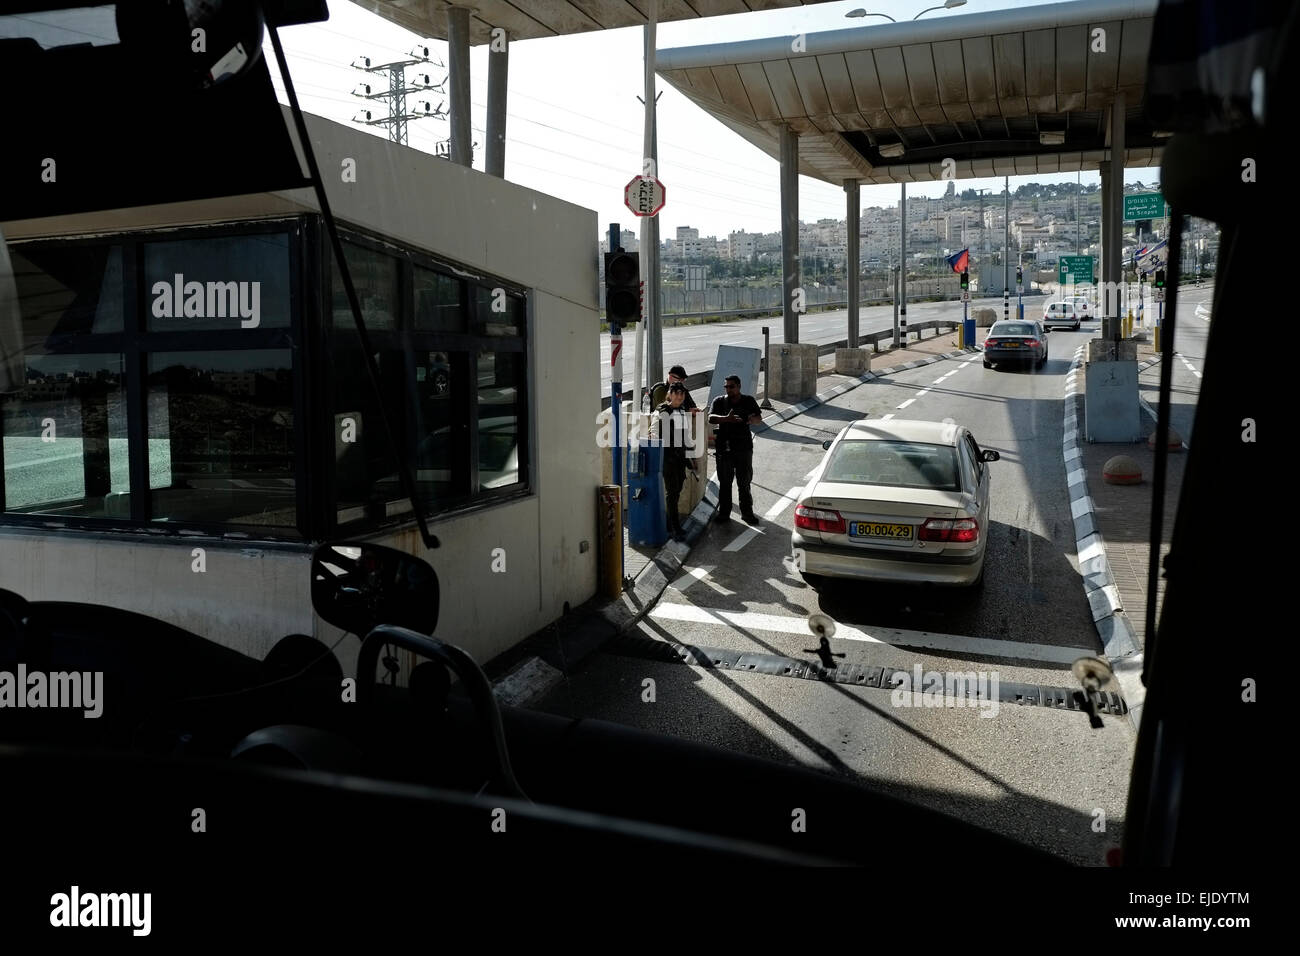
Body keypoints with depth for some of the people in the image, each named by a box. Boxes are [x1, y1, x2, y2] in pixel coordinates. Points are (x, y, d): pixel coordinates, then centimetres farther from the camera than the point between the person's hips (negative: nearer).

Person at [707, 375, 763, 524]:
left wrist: (753, 419, -16)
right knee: (724, 482, 4)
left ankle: (747, 512, 14)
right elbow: (711, 418, -12)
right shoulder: (719, 401, 3)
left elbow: (759, 419, 9)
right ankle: (724, 512, 13)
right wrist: (726, 419, -31)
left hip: (744, 447, 1)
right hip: (724, 447, -1)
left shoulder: (749, 401, 8)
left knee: (744, 482, 5)